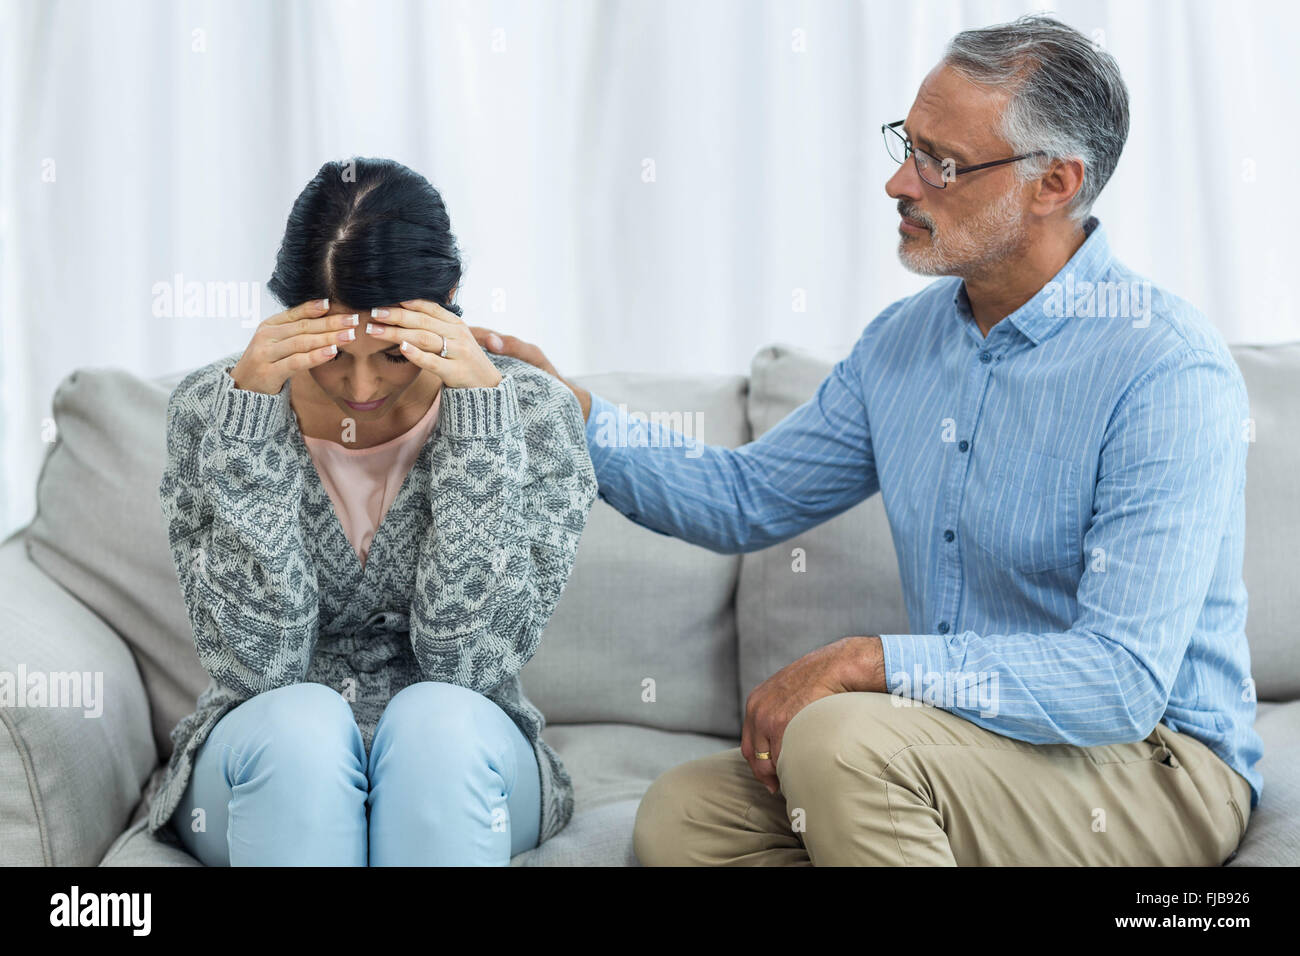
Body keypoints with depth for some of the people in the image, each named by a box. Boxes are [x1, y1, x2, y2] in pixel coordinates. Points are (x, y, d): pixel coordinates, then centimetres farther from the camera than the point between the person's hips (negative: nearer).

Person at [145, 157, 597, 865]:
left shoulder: (533, 412, -10)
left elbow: (471, 661, -18)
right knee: (298, 722, -32)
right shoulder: (208, 409, -8)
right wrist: (249, 406, -24)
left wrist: (479, 402, -24)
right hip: (267, 756, 1)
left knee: (437, 721, -32)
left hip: (457, 760, 0)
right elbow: (259, 665, -16)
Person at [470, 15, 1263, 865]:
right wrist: (574, 413, 3)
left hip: (1157, 762, -7)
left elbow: (1124, 678, -26)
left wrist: (868, 662, -27)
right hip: (962, 740, 7)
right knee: (681, 815, -11)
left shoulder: (1169, 370, -19)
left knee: (838, 739, -30)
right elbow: (746, 496, 16)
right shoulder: (903, 342, 6)